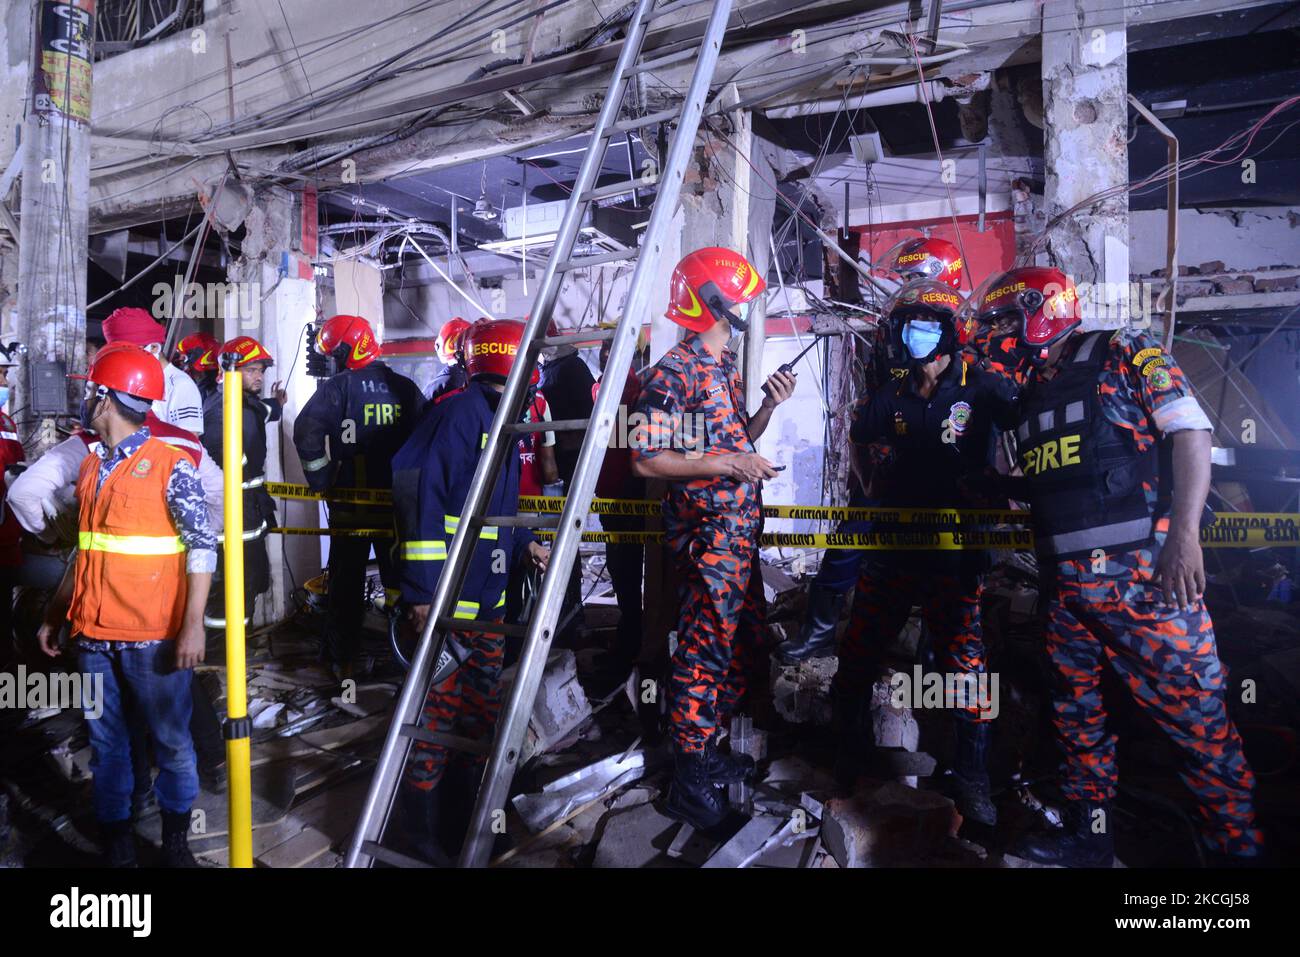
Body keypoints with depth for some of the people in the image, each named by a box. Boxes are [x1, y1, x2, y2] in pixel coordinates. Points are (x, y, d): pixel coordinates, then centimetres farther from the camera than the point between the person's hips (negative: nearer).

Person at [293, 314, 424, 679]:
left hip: (350, 504, -3)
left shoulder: (336, 388, -8)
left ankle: (342, 661, 16)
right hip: (398, 504, 3)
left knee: (347, 584, 9)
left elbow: (306, 433, -21)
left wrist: (320, 481, -10)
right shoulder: (405, 388, 4)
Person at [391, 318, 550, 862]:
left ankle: (464, 825, 34)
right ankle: (428, 841, 19)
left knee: (482, 716, 17)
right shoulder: (460, 411, -14)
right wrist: (422, 591, -26)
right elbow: (418, 491, -24)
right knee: (435, 720, 2)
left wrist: (523, 546, 7)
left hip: (487, 603, 10)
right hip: (442, 603, -10)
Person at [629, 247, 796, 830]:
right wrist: (727, 464, -23)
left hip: (740, 532, 10)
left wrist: (769, 406, 5)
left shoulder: (726, 367, 15)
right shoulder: (672, 374, -15)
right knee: (704, 651, -3)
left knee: (742, 644, 18)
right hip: (706, 535, -10)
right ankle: (690, 782, 12)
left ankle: (706, 749, 34)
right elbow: (646, 460, -19)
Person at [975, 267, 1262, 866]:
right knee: (1076, 711, 14)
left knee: (1195, 715, -3)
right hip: (1065, 582, 7)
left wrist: (1184, 533, -19)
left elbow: (1191, 433, -10)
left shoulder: (1125, 354, 1)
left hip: (1141, 573, -7)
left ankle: (1236, 844, 14)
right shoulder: (1030, 391, 19)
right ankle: (1087, 833, 29)